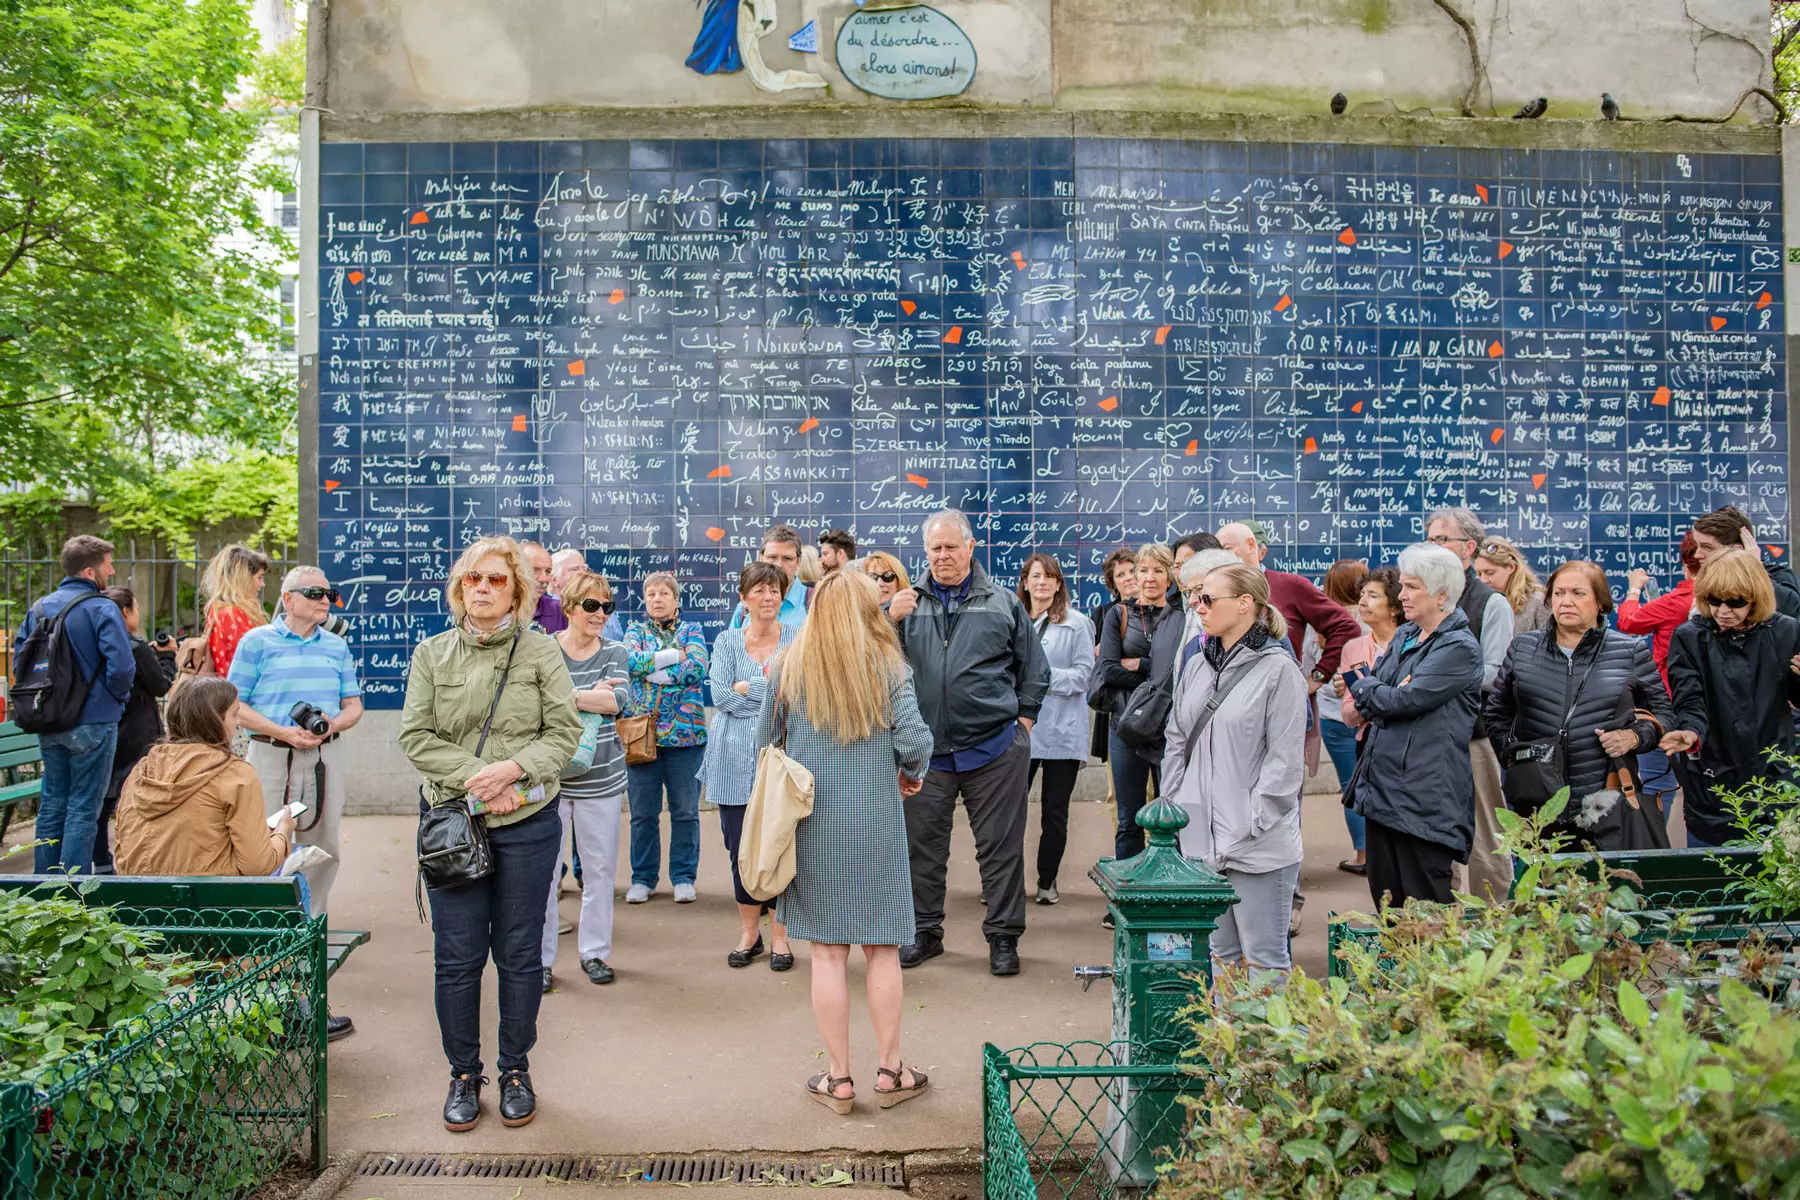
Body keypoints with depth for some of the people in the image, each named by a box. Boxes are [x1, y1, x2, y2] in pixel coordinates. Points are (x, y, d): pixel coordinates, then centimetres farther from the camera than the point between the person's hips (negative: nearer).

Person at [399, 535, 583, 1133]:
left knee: (520, 953, 7)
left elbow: (565, 731, -3)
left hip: (528, 821, -1)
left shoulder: (541, 650, 2)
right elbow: (416, 738, -1)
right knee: (457, 956, 5)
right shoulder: (432, 653, 6)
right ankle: (463, 1074, 22)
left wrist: (513, 769, -18)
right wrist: (473, 777, -13)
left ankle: (516, 1070, 24)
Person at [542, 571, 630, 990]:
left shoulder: (615, 652, 5)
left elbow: (618, 699, -13)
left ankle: (594, 951, 24)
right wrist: (593, 696, -18)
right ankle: (541, 957, 13)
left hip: (601, 778, 2)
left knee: (600, 868, 9)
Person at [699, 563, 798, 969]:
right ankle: (749, 932, 24)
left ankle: (779, 936, 14)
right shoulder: (727, 641, 9)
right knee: (740, 847, 7)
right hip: (735, 757, 2)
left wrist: (746, 687, -11)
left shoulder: (797, 639, 4)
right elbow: (720, 695, -4)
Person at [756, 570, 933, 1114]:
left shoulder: (789, 665, -1)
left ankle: (837, 1078, 15)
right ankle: (889, 1070, 19)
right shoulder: (887, 664, -5)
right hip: (875, 819, -1)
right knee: (882, 947, 10)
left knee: (828, 950, 7)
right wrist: (912, 774, 9)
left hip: (811, 819, 1)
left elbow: (765, 740, 4)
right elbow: (914, 739, -11)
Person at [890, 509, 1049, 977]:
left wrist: (1023, 717, 5)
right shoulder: (910, 603, 9)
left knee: (1001, 847, 4)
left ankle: (1003, 937, 17)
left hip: (994, 748, -1)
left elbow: (1034, 669, 13)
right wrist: (890, 620, -12)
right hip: (926, 749, 2)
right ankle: (924, 931, 25)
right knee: (923, 844, 10)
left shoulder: (1003, 603, 7)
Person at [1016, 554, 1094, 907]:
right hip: (1020, 729, 2)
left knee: (1054, 812, 8)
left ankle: (1047, 880, 22)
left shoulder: (1076, 623, -1)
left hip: (1062, 732, -2)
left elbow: (1083, 675, -6)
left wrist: (1042, 675, -14)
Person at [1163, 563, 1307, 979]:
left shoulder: (1278, 669, -8)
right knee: (1218, 957, 15)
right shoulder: (1195, 667, 12)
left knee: (1264, 960, 3)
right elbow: (1175, 744, 16)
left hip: (1259, 846, -6)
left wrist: (1248, 825, -14)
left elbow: (1285, 761, -11)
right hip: (1199, 840, 6)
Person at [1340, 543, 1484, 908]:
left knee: (1423, 907, -2)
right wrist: (1368, 704, -7)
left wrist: (1362, 689, 0)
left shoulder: (1459, 648, -12)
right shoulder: (1404, 635, 14)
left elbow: (1406, 700, -20)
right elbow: (1376, 685, 17)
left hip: (1425, 795, -8)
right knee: (1385, 900, 12)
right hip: (1383, 787, 8)